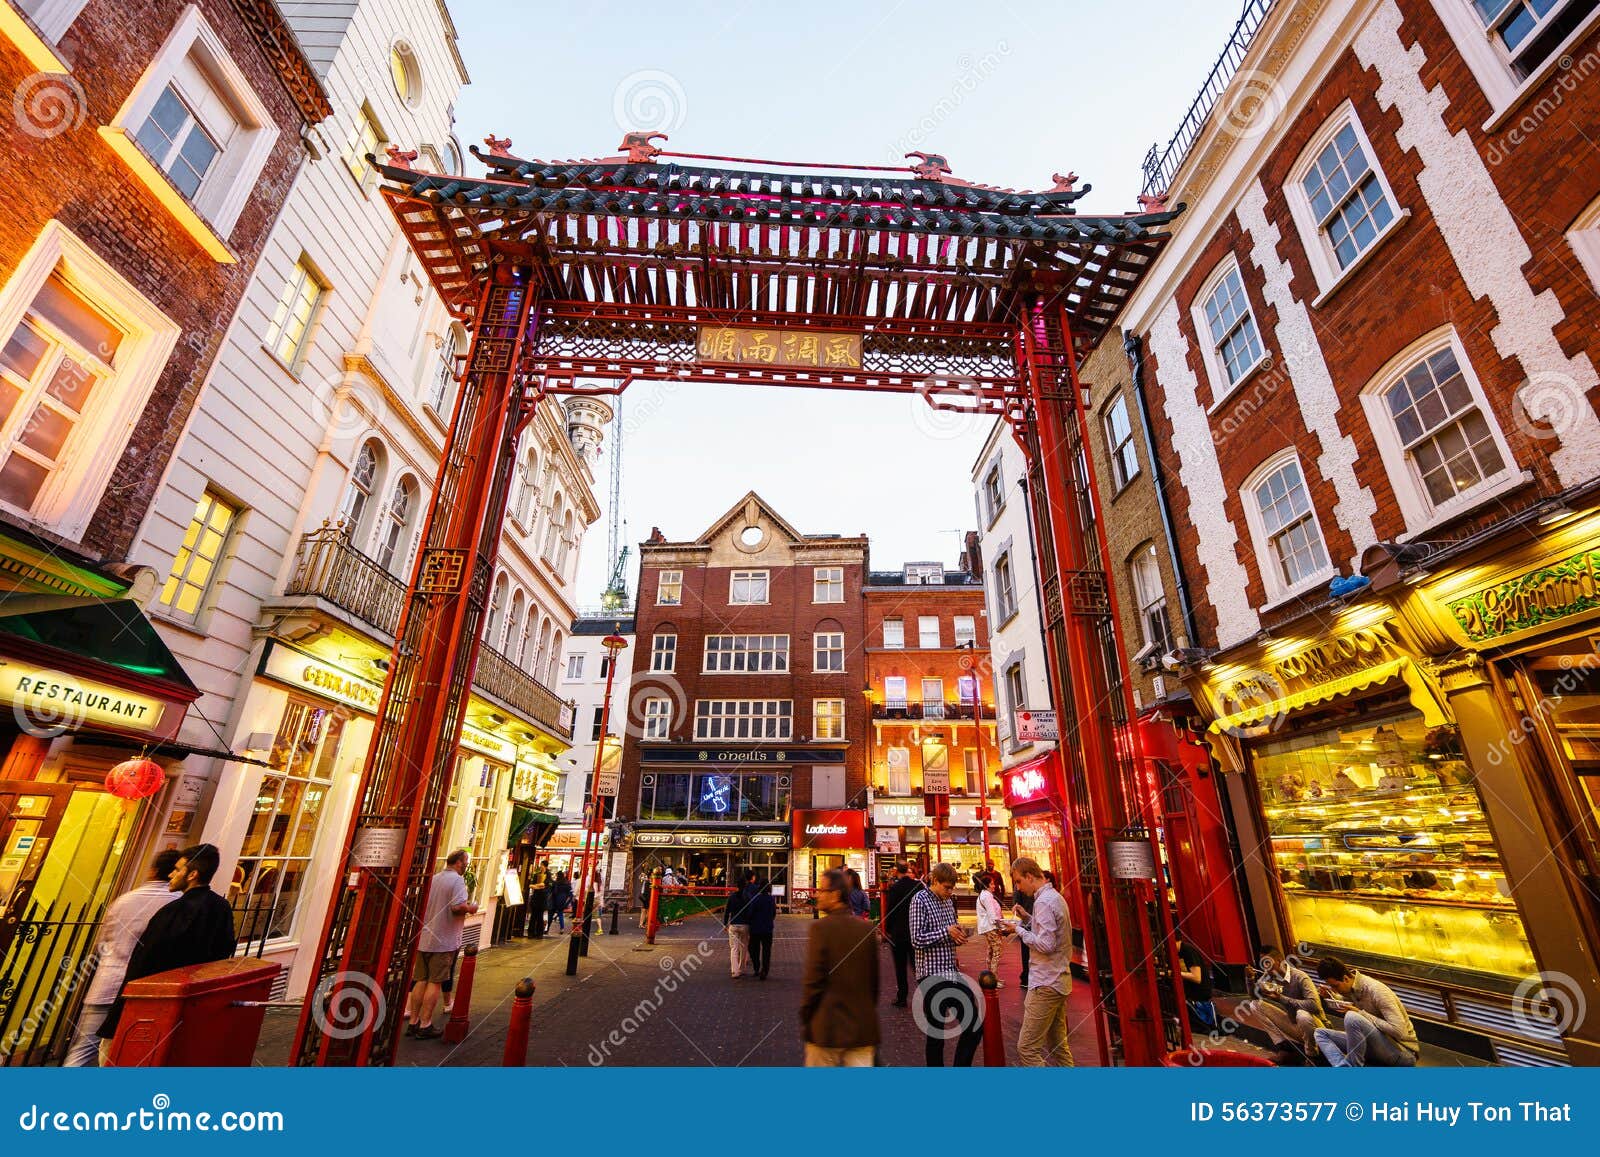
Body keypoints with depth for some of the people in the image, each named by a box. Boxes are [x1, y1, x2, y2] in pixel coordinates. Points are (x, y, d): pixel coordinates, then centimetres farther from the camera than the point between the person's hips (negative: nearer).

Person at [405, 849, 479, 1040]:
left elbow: (421, 905, 15)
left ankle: (413, 1022, 18)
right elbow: (458, 906, -25)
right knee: (435, 982, 1)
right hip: (444, 941, -7)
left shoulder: (433, 879, 9)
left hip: (424, 938, 7)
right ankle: (425, 1025, 5)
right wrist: (471, 908, -6)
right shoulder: (457, 880, -15)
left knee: (420, 981, 12)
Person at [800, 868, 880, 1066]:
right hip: (863, 1027, 4)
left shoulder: (820, 928, -16)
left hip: (826, 1027, -3)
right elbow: (874, 980, 7)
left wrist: (805, 1020, -2)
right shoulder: (867, 929, -1)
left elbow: (813, 980, -14)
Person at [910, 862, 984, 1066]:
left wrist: (959, 935, -1)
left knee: (975, 1025, 9)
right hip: (932, 975, -7)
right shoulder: (920, 900, -11)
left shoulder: (948, 901, 12)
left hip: (952, 973, 7)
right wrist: (946, 931, -17)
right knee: (936, 1034, 4)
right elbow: (917, 939, -17)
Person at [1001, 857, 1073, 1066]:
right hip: (1061, 981, 10)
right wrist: (1027, 916, 9)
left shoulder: (1043, 902, -19)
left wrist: (1019, 930, -14)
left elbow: (1046, 945, -24)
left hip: (1046, 985, -10)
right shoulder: (1056, 896, 12)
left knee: (1026, 1049, -6)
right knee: (1058, 1045, 18)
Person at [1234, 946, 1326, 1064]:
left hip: (1315, 1027, -5)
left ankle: (1311, 1057, -12)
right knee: (1255, 1005, -9)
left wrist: (1281, 998, -28)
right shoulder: (1268, 977, -2)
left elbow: (1314, 1005, -32)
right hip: (1292, 1026, 5)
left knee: (1303, 1015, -37)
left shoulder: (1299, 977, -19)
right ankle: (1286, 1048, -10)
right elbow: (1254, 997, 3)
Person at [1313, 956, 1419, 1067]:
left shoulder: (1376, 990, -23)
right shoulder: (1350, 988, 1)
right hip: (1375, 1045, 8)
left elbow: (1399, 1031, -27)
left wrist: (1360, 1013, -25)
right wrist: (1333, 997, 1)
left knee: (1352, 1017, -34)